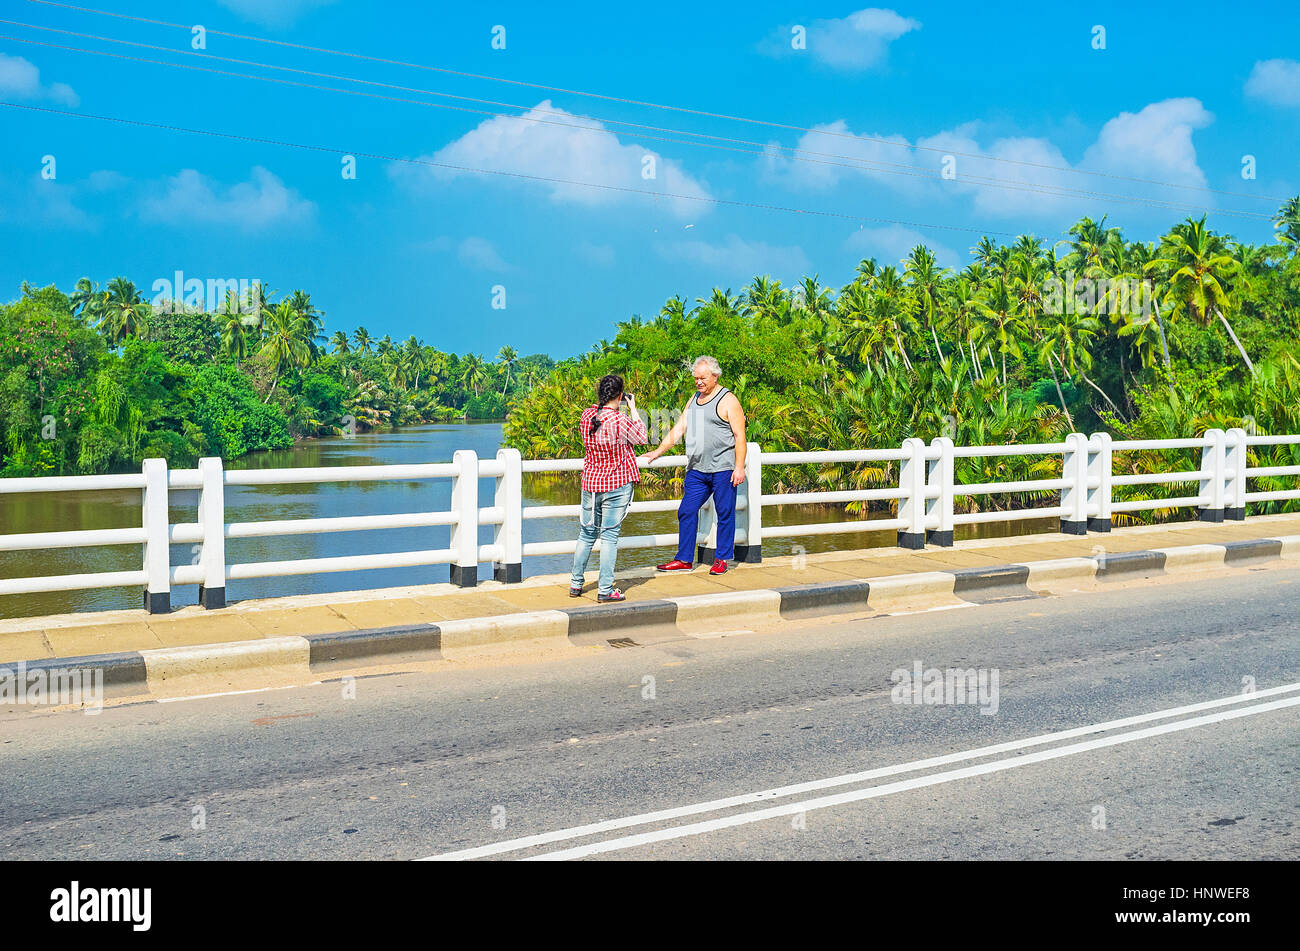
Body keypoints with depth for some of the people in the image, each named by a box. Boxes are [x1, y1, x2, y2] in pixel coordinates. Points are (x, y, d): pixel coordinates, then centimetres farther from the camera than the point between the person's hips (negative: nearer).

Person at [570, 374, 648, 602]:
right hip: (617, 485, -5)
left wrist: (603, 404, 15)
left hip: (590, 483, 5)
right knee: (609, 536, -1)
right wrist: (633, 410, 3)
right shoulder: (619, 421, -18)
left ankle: (576, 584, 22)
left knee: (586, 534, 15)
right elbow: (641, 438, -3)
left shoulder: (587, 415, -1)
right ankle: (605, 590, 1)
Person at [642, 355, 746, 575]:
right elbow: (679, 429, 19)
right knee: (686, 511, 4)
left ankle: (722, 559, 12)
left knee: (725, 514, 2)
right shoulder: (694, 400, 16)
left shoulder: (728, 400, -5)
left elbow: (739, 436, -8)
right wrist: (657, 452, 13)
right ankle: (684, 559, 11)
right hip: (697, 470, 7)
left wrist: (739, 467, -15)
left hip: (723, 469, -6)